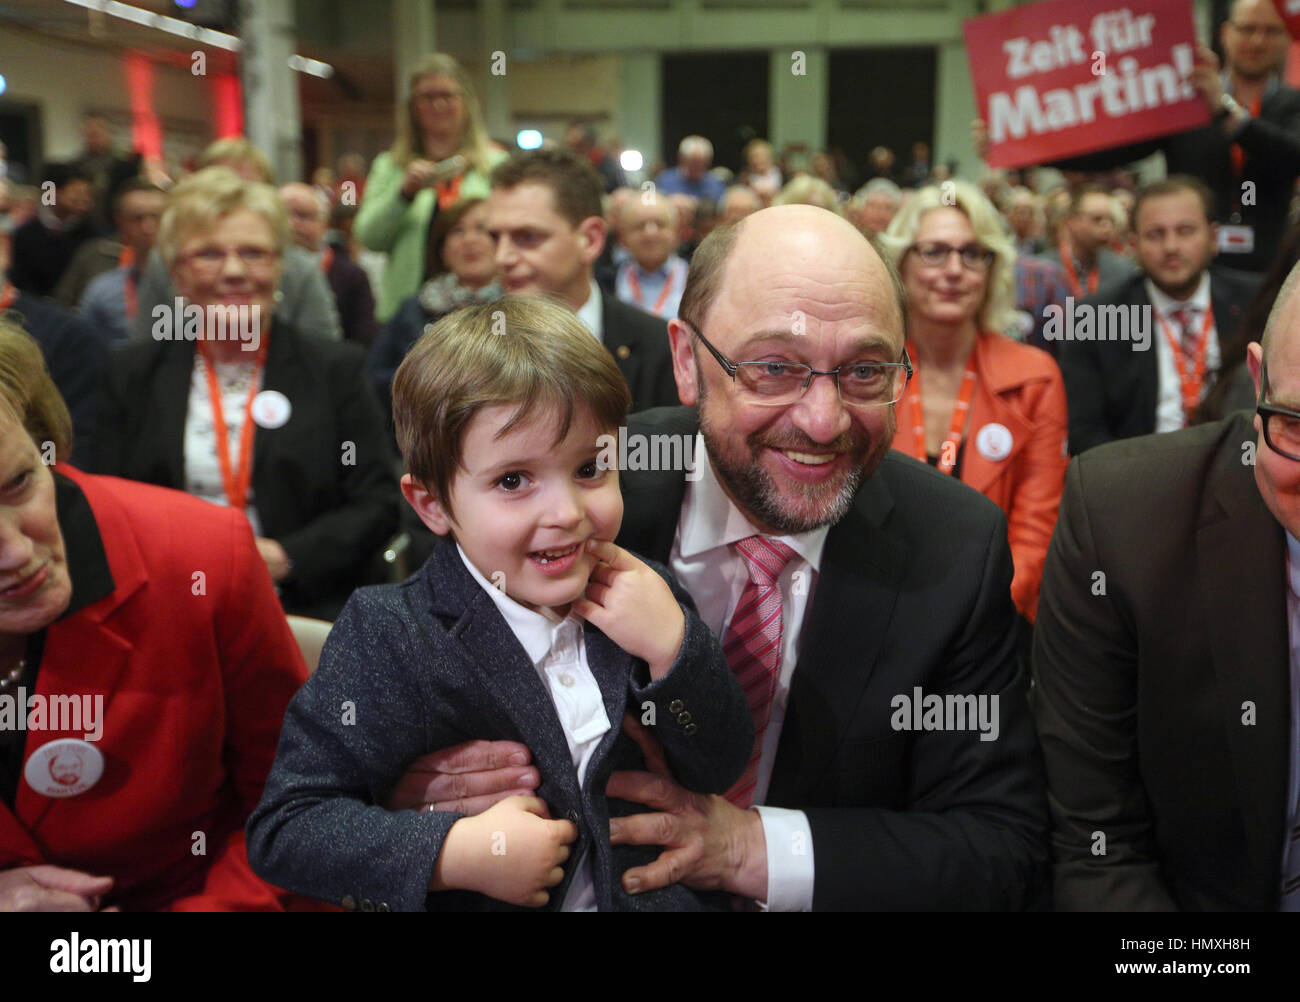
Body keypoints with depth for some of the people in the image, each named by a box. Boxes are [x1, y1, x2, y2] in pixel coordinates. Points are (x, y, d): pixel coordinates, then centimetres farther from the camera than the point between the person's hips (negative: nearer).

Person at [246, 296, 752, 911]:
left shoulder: (644, 598, 0)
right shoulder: (389, 638, -11)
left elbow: (723, 772, 1)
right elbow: (280, 830, -12)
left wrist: (674, 647, -15)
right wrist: (458, 854, -22)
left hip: (654, 896, 3)